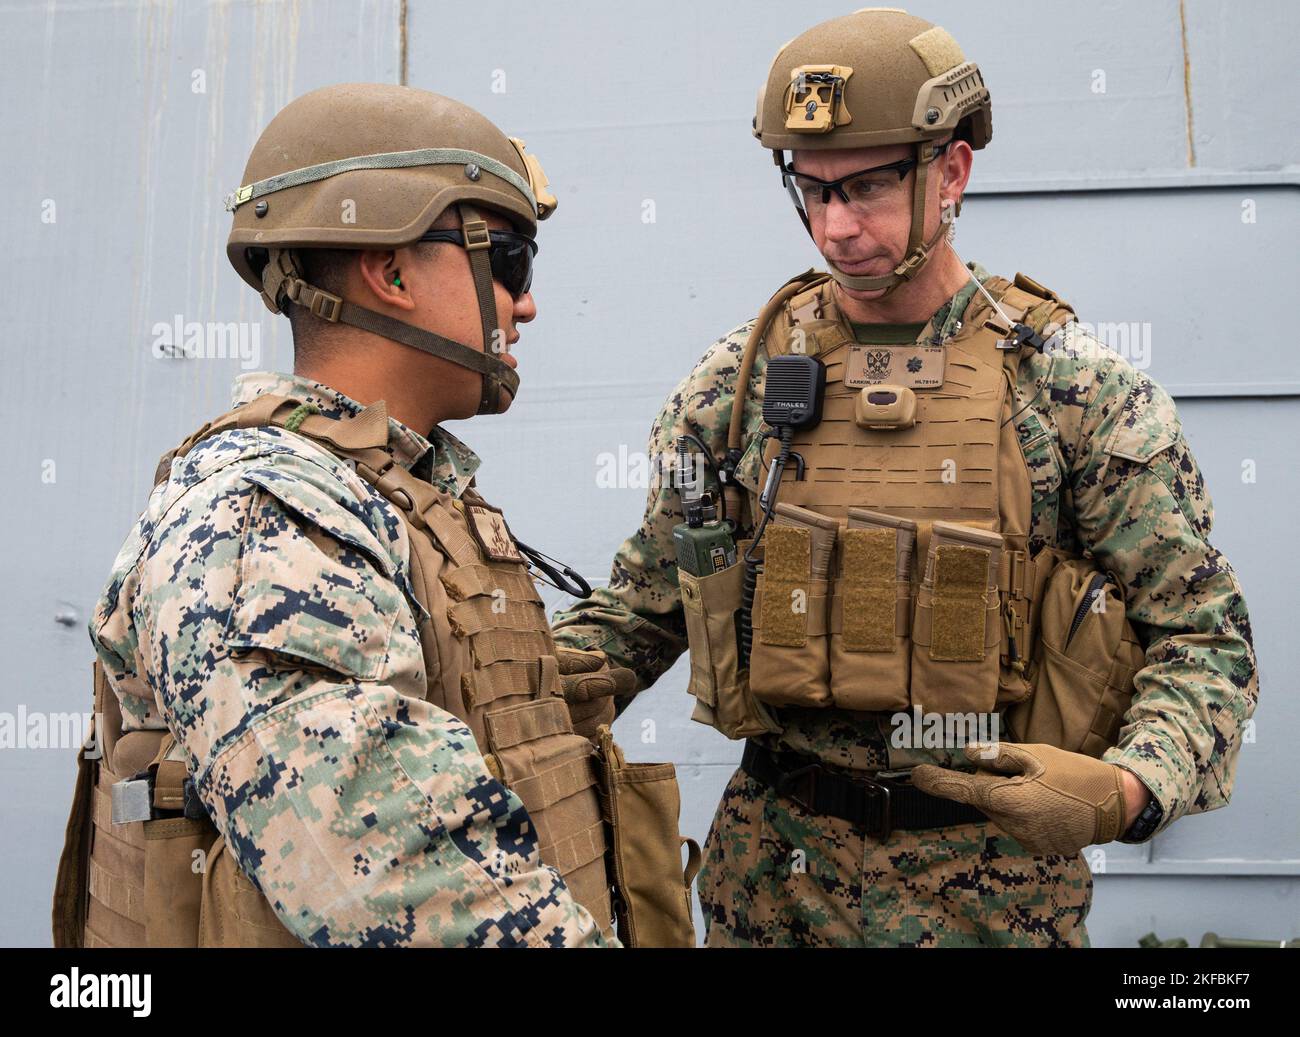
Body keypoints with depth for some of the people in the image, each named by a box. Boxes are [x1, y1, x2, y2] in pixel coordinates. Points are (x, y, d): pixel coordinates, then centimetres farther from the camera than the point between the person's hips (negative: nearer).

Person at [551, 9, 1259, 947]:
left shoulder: (1079, 389, -7)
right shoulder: (736, 379, -1)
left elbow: (1204, 636, -4)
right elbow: (645, 598, 8)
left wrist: (1128, 791, -22)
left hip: (997, 876, -2)